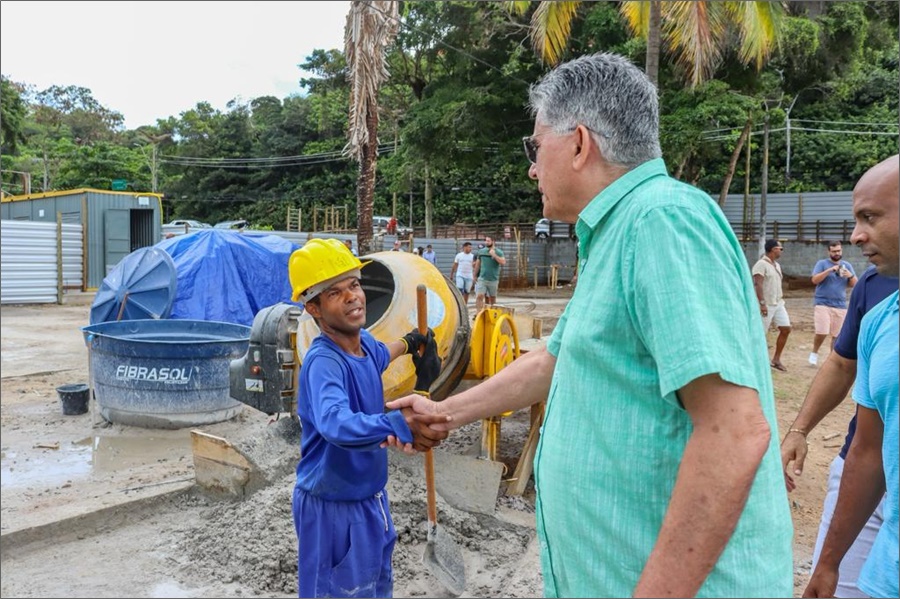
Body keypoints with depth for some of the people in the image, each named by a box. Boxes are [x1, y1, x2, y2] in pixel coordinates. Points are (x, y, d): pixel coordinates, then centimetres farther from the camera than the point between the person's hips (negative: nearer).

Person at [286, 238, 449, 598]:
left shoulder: (365, 343, -3)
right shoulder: (323, 361, -28)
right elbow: (335, 425, -47)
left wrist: (406, 344, 37)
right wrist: (400, 423, -59)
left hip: (372, 498, 8)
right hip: (333, 509, -8)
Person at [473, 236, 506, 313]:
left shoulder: (498, 252, -1)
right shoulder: (481, 251, 8)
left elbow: (503, 262, -16)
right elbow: (477, 264, 17)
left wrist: (494, 255, -21)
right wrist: (474, 275, 17)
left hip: (493, 280, -1)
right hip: (482, 278, 1)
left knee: (492, 298, 11)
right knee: (479, 296, -13)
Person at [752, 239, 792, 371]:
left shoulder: (777, 265, 15)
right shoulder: (761, 264, -13)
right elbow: (758, 285, -20)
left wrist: (782, 300, 19)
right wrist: (762, 303, -26)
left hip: (778, 304, 9)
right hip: (766, 305, -9)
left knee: (786, 329, 4)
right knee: (760, 333, -3)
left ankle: (776, 359, 12)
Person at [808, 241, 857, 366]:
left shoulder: (847, 265, 12)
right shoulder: (822, 263, 1)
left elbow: (855, 284, 11)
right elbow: (814, 280, -11)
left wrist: (850, 276, -9)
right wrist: (829, 270, -19)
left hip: (840, 305, 4)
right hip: (822, 304, -3)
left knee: (837, 335, 2)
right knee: (822, 332, -13)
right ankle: (814, 352, 11)